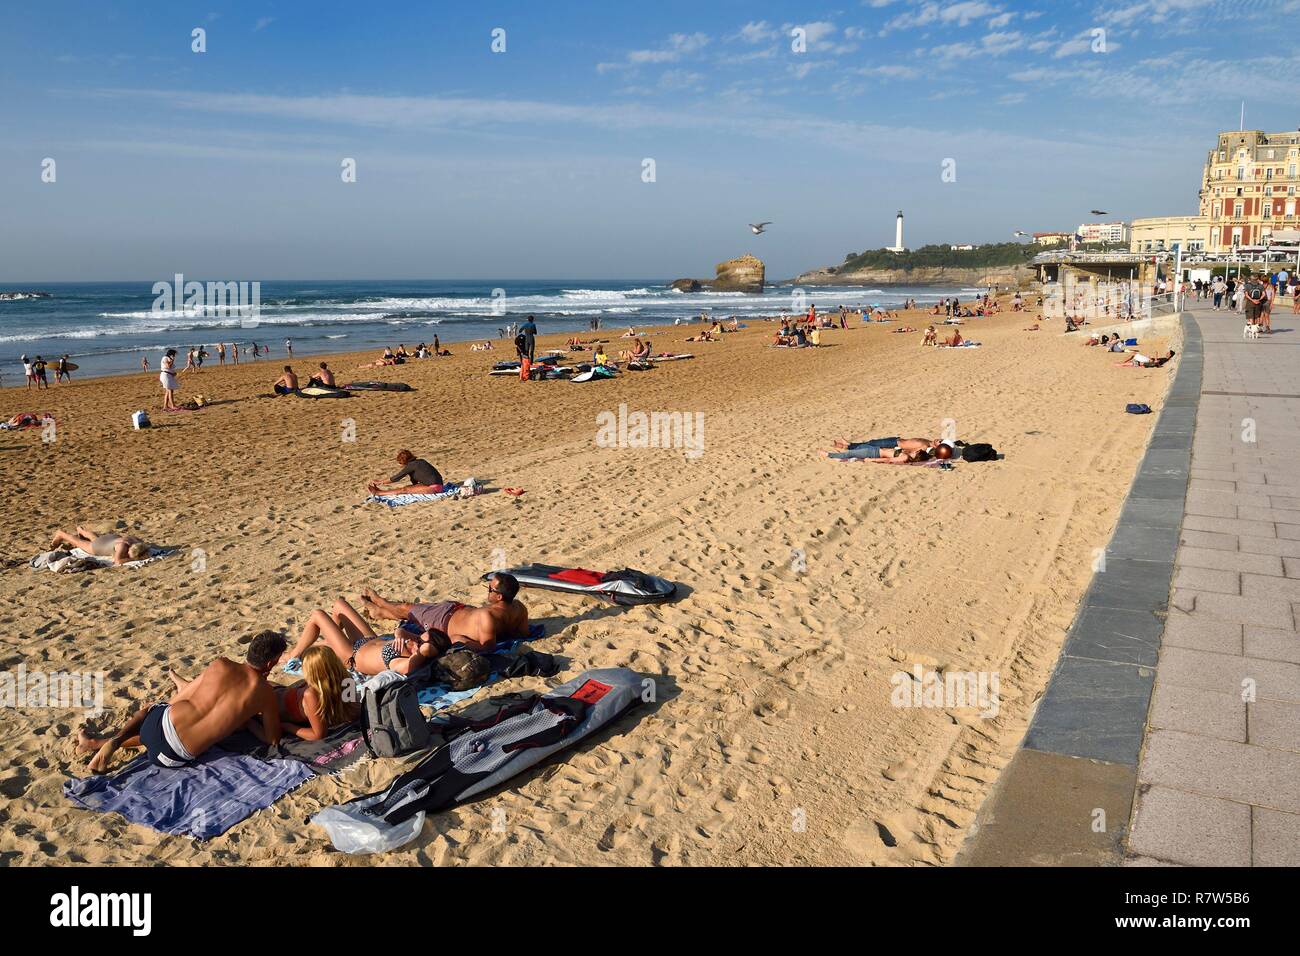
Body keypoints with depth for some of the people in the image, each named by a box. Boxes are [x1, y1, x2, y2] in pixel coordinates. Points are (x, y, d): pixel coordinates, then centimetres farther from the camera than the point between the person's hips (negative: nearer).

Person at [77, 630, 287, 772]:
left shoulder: (220, 664, 2)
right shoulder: (265, 693, -5)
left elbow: (178, 699, 14)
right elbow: (272, 738, 8)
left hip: (165, 720, 0)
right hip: (178, 755, 0)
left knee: (149, 708, 38)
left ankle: (115, 740, 11)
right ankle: (101, 744, 17)